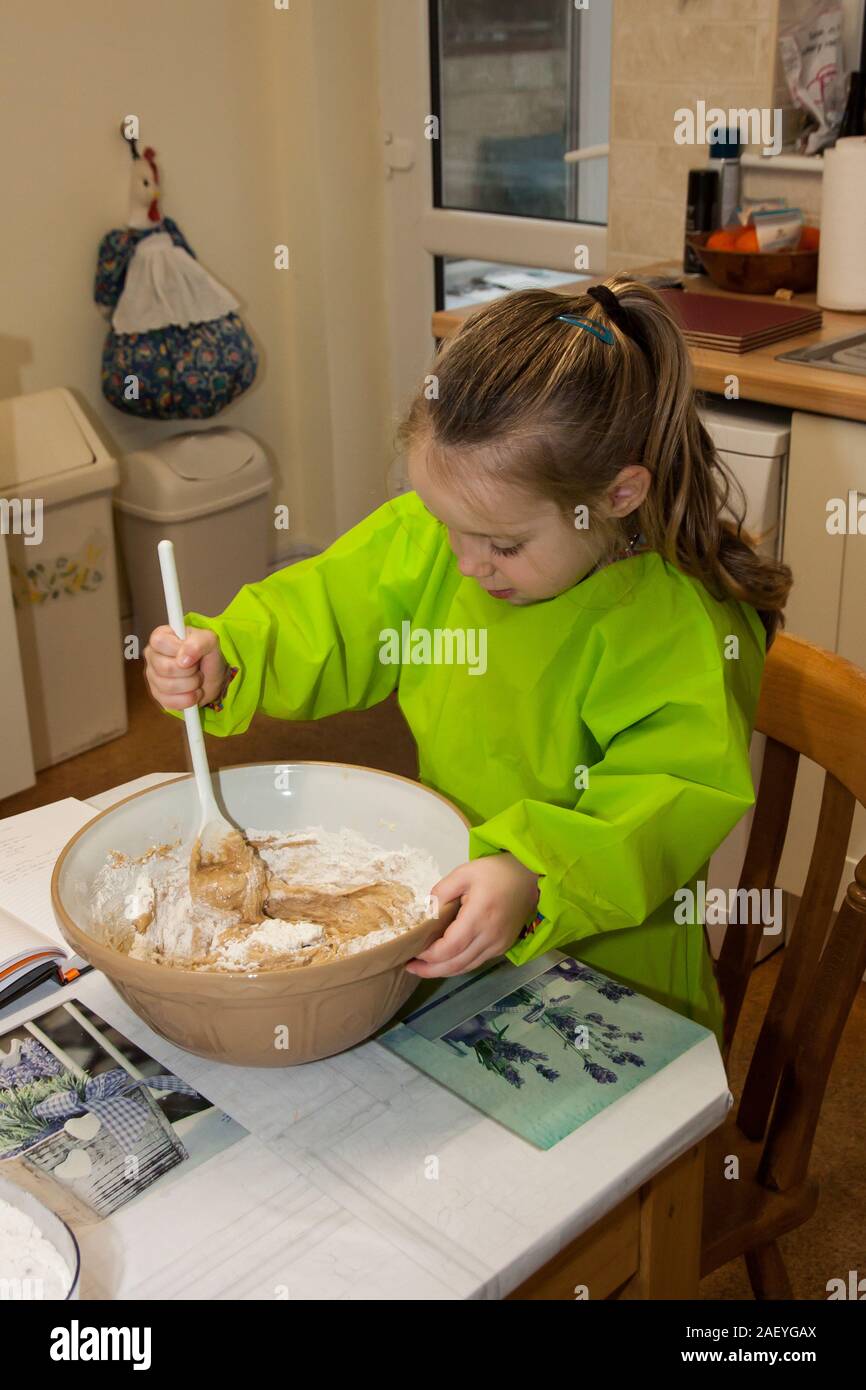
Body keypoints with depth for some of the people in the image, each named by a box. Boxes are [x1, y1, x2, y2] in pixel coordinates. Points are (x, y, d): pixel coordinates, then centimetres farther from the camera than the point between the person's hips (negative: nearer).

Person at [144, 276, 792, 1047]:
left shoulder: (687, 632, -21)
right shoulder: (430, 545, -4)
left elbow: (666, 803, -25)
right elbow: (322, 622, 7)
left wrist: (532, 879, -39)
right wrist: (222, 657, -11)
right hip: (444, 932, 6)